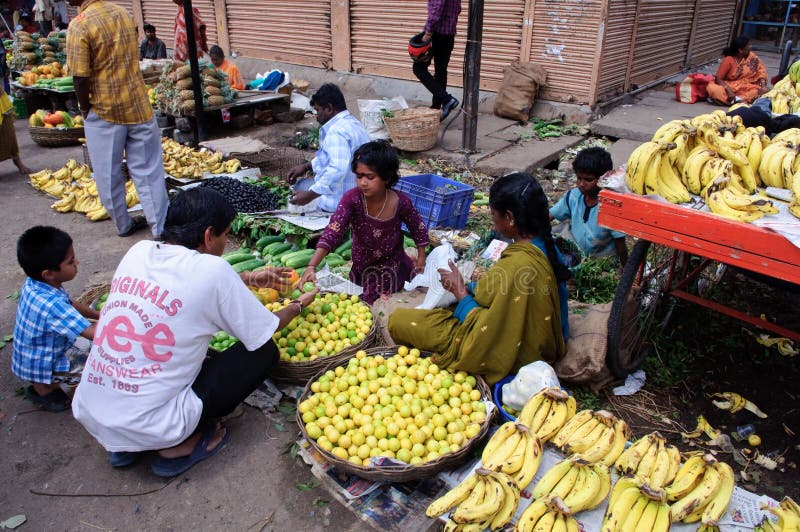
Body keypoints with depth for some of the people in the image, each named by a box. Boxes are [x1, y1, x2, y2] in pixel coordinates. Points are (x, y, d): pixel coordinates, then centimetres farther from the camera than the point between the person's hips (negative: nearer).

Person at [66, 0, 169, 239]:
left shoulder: (79, 25, -13)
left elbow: (80, 77, -16)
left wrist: (85, 109, 0)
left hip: (104, 110, -4)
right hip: (138, 104, 5)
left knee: (108, 174, 12)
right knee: (148, 171, 6)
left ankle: (124, 225, 24)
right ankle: (161, 228, 5)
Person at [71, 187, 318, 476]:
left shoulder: (139, 251, 1)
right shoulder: (211, 269, -16)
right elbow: (264, 331, -4)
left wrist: (250, 278, 28)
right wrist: (298, 305, 16)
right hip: (150, 426, -7)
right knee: (264, 351, 2)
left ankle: (123, 446, 20)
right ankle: (180, 446, 4)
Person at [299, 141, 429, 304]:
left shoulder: (401, 201, -24)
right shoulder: (352, 199, -28)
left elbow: (418, 227, -4)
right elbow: (333, 232, -38)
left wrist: (421, 257, 2)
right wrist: (311, 267, -50)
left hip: (394, 266, 0)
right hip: (363, 269, 1)